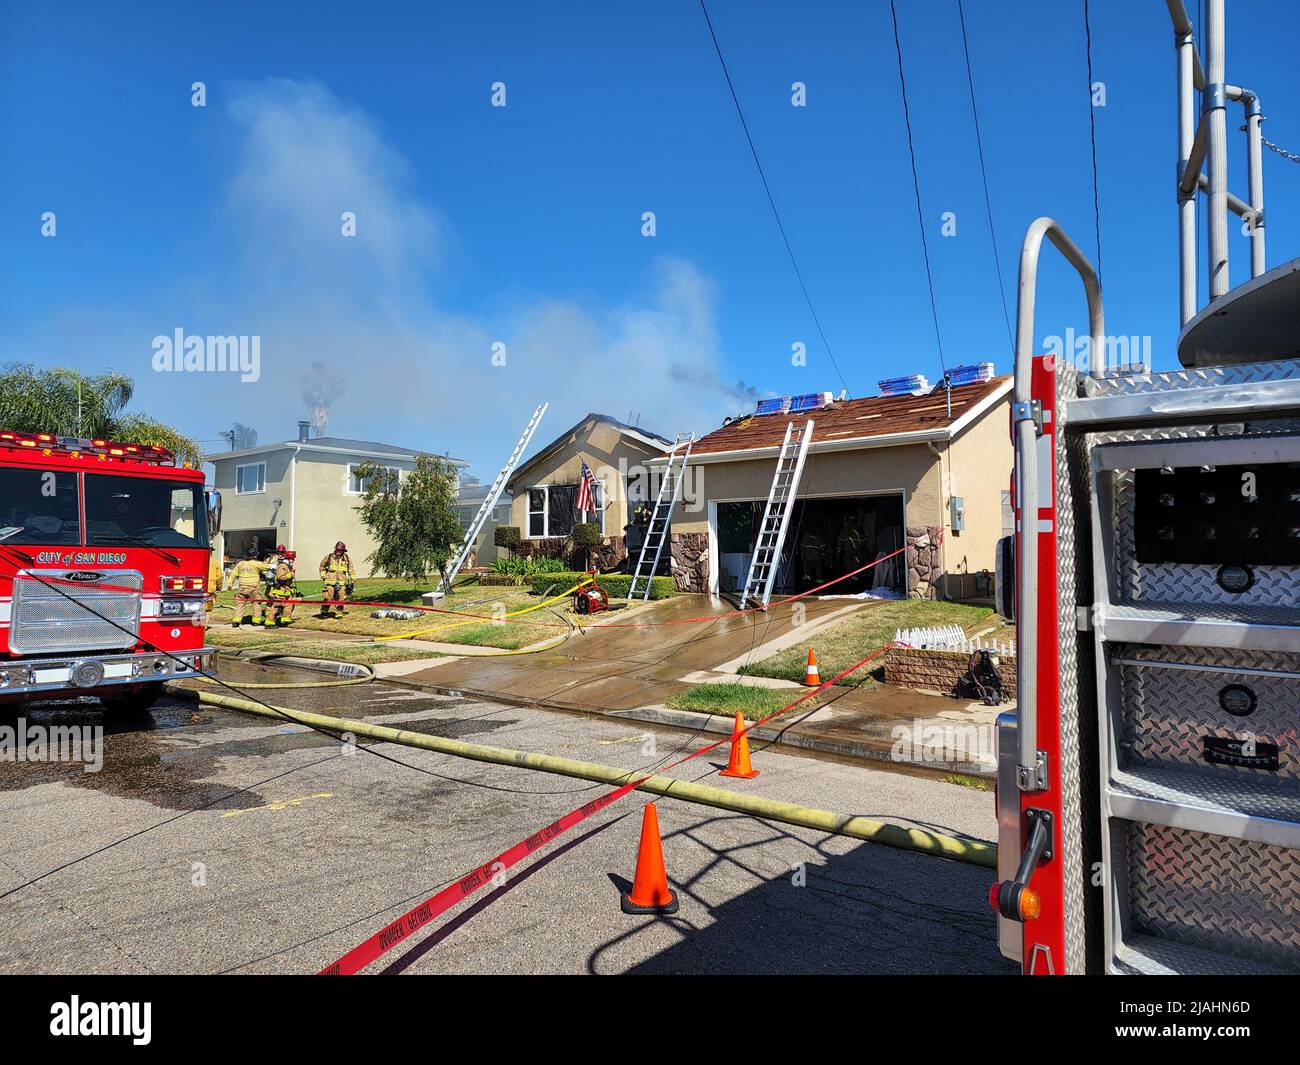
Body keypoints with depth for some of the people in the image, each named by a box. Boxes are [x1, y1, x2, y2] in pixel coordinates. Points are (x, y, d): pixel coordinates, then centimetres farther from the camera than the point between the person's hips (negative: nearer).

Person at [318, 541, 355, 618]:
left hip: (342, 582, 1)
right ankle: (324, 612, 16)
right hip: (330, 582, -1)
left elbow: (351, 570, 12)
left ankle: (339, 614, 9)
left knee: (340, 599, 0)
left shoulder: (347, 559, 6)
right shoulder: (329, 557, 4)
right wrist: (323, 576, 10)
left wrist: (353, 581, 9)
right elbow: (322, 566, 17)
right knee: (327, 598, -2)